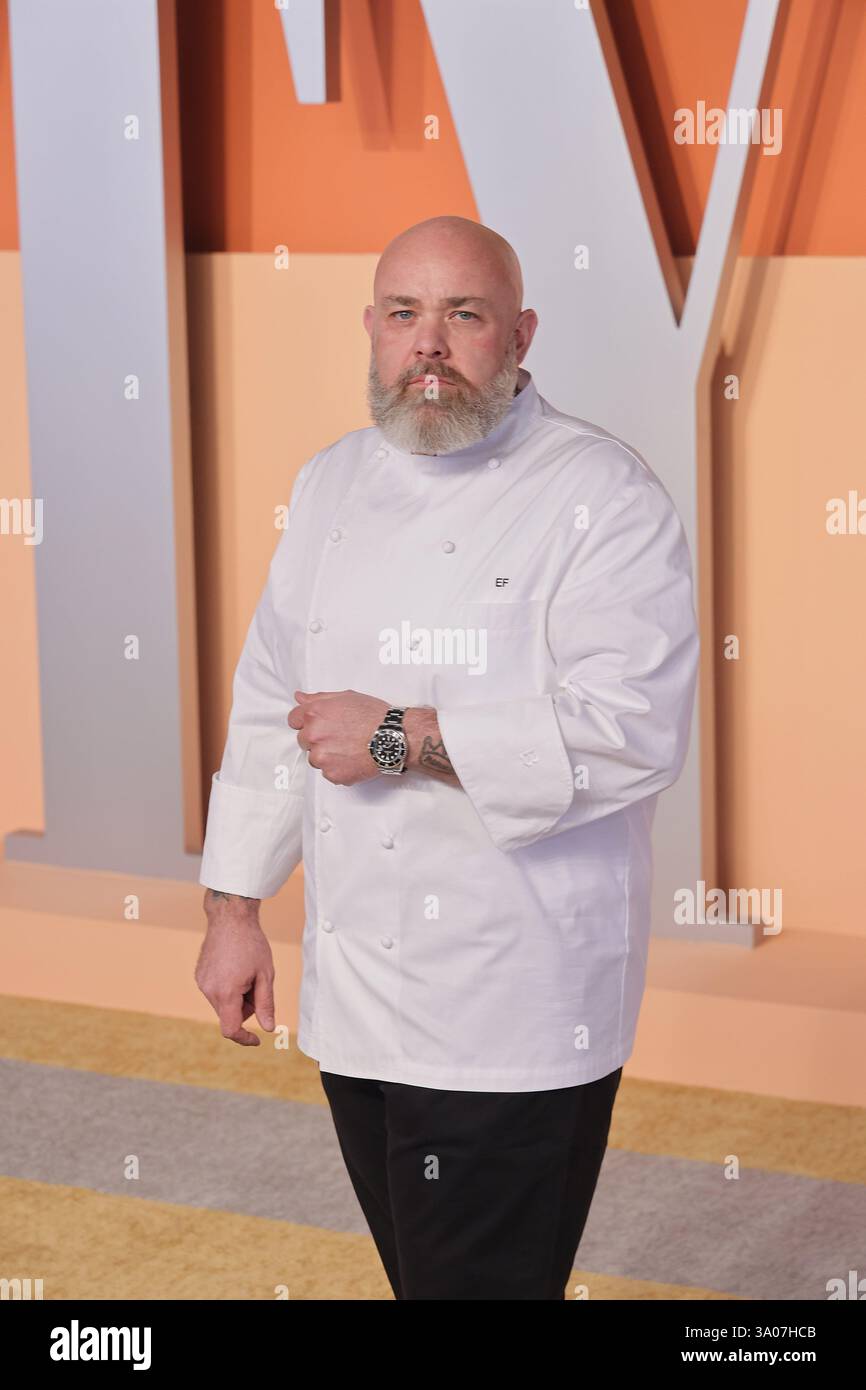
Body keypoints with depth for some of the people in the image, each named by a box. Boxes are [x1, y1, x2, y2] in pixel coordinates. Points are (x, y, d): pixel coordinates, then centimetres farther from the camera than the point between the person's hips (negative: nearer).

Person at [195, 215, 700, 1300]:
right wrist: (234, 908, 14)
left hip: (514, 1015, -6)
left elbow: (632, 731, -22)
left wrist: (399, 738, -18)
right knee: (418, 1270, 15)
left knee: (485, 1279, -2)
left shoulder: (603, 497, -11)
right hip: (355, 991, 6)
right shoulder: (332, 484, 11)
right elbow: (271, 702, 17)